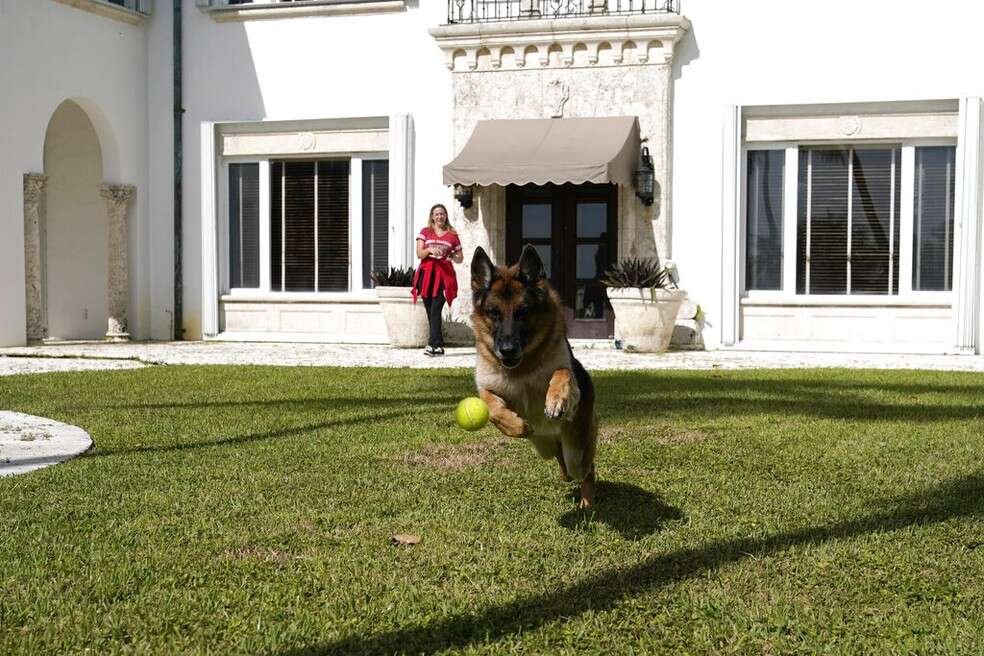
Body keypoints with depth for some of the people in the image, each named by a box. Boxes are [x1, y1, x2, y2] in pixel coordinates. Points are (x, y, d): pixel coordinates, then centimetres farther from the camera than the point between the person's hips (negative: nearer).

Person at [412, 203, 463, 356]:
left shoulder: (452, 235, 11)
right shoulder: (425, 232, 11)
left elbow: (460, 258, 16)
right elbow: (419, 253, 1)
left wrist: (453, 257, -6)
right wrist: (429, 250, -19)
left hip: (444, 274, -2)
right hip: (427, 273, 2)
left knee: (435, 310, -14)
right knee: (430, 311, 2)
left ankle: (432, 345, -20)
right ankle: (439, 346, 8)